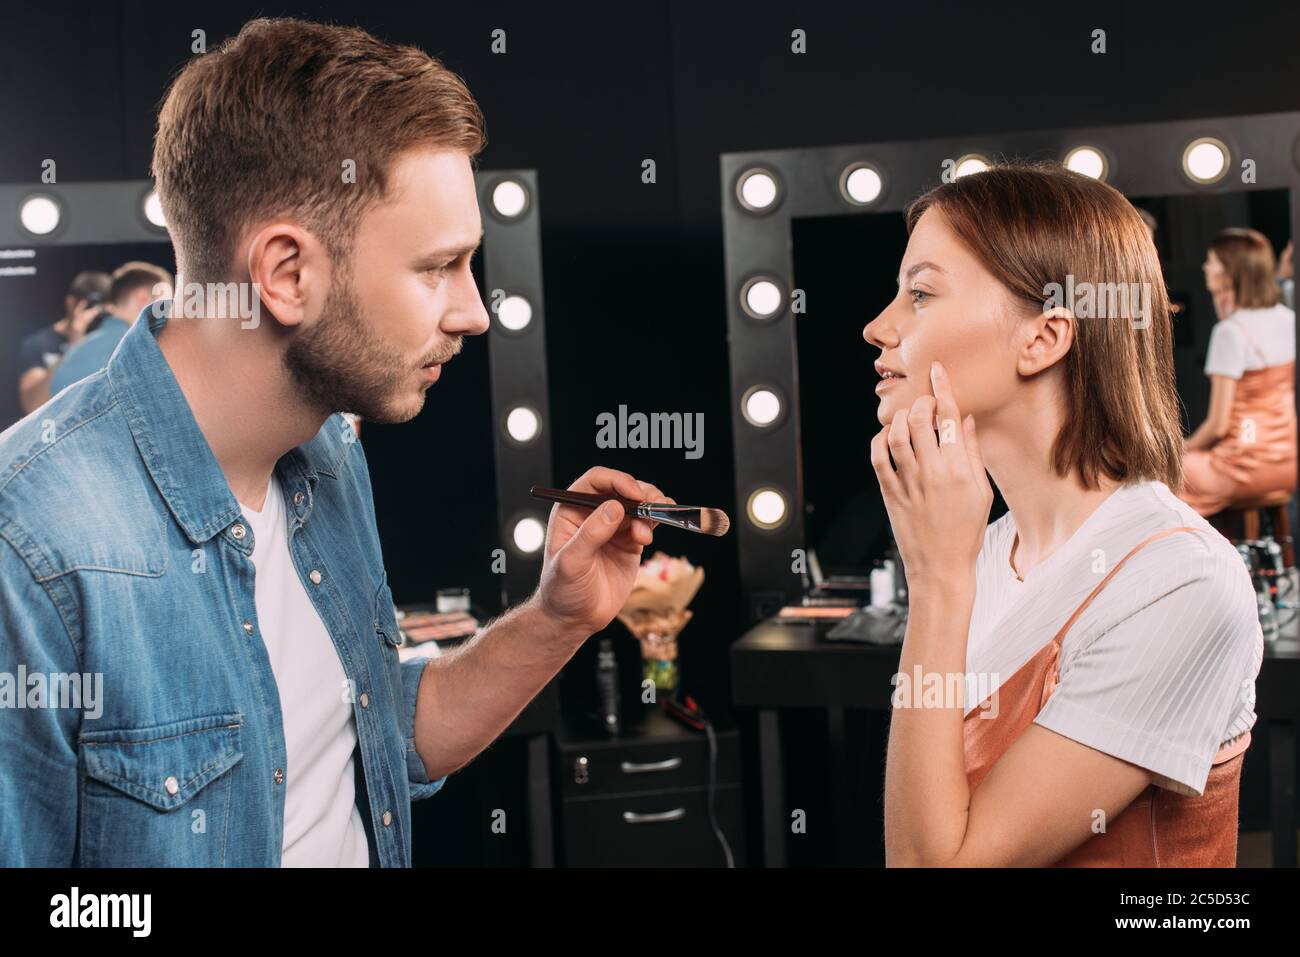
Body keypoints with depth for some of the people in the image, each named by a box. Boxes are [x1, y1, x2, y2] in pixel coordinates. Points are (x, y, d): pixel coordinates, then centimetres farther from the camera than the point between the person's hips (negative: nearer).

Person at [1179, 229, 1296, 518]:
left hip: (1250, 465, -8)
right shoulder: (1288, 318, 2)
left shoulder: (1229, 331, -19)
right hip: (1288, 457, 8)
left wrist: (1185, 447, 2)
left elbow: (1218, 424, -17)